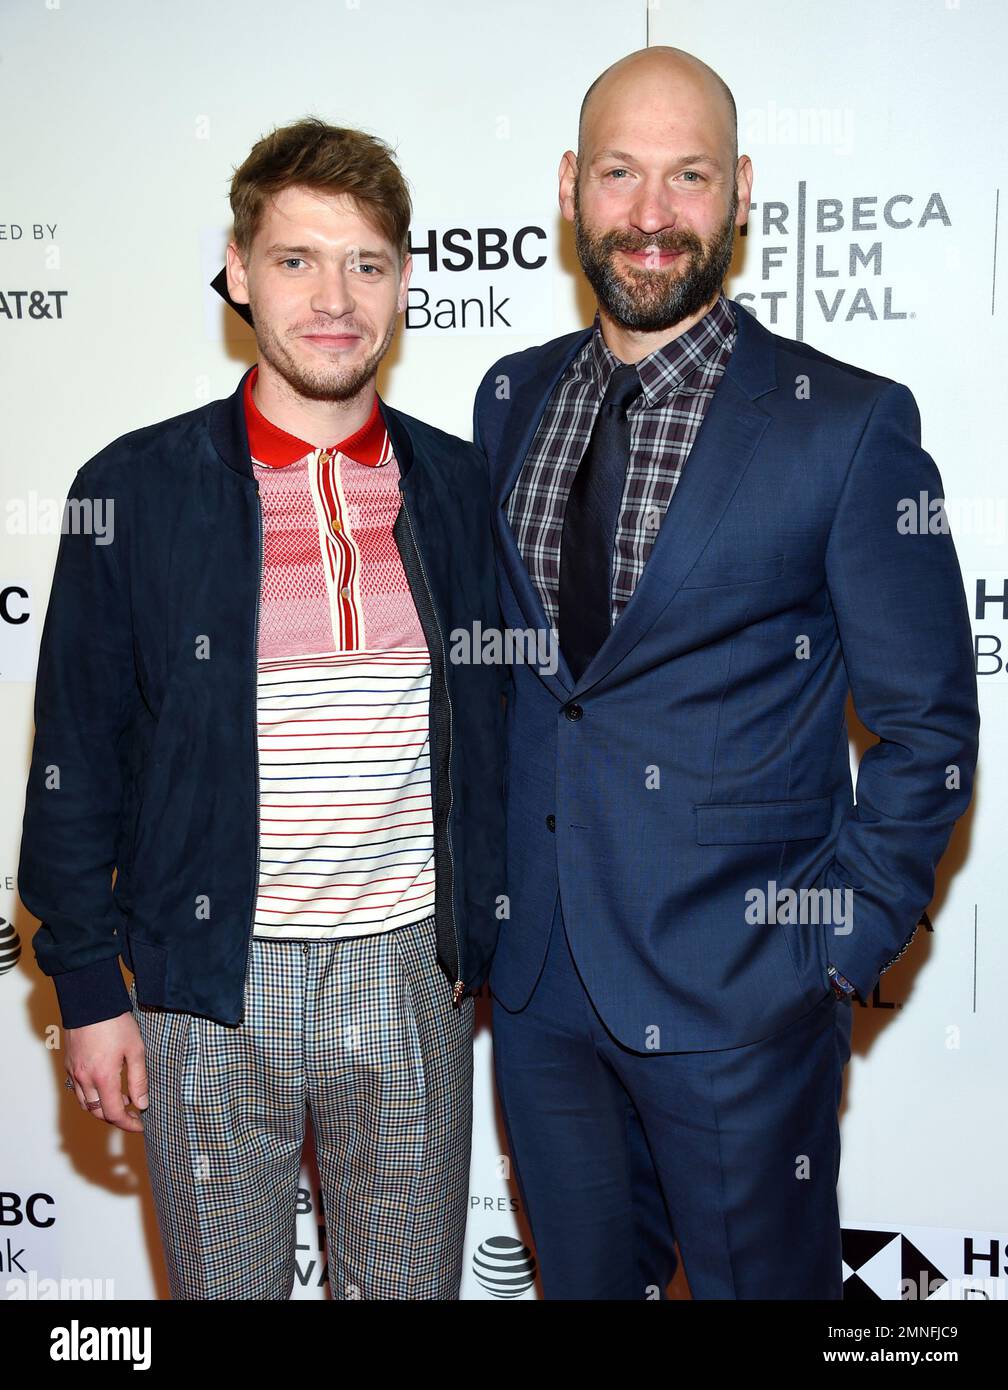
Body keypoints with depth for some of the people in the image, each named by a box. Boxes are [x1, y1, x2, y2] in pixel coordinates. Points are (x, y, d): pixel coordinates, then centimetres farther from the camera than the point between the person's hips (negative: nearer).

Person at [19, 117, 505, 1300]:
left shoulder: (456, 486, 2)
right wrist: (88, 988, -3)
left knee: (414, 1282, 15)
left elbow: (488, 733, 8)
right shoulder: (135, 489, -5)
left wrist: (480, 941, 7)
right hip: (208, 989, -1)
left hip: (410, 978, 2)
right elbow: (76, 761, -2)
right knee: (222, 1282, 14)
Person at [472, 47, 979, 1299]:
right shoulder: (511, 398, 5)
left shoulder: (849, 423, -11)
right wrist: (485, 889, 8)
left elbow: (927, 725, -7)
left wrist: (845, 942, -10)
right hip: (534, 971, 5)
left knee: (756, 1279, 13)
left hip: (738, 992, -4)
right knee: (580, 1275, 21)